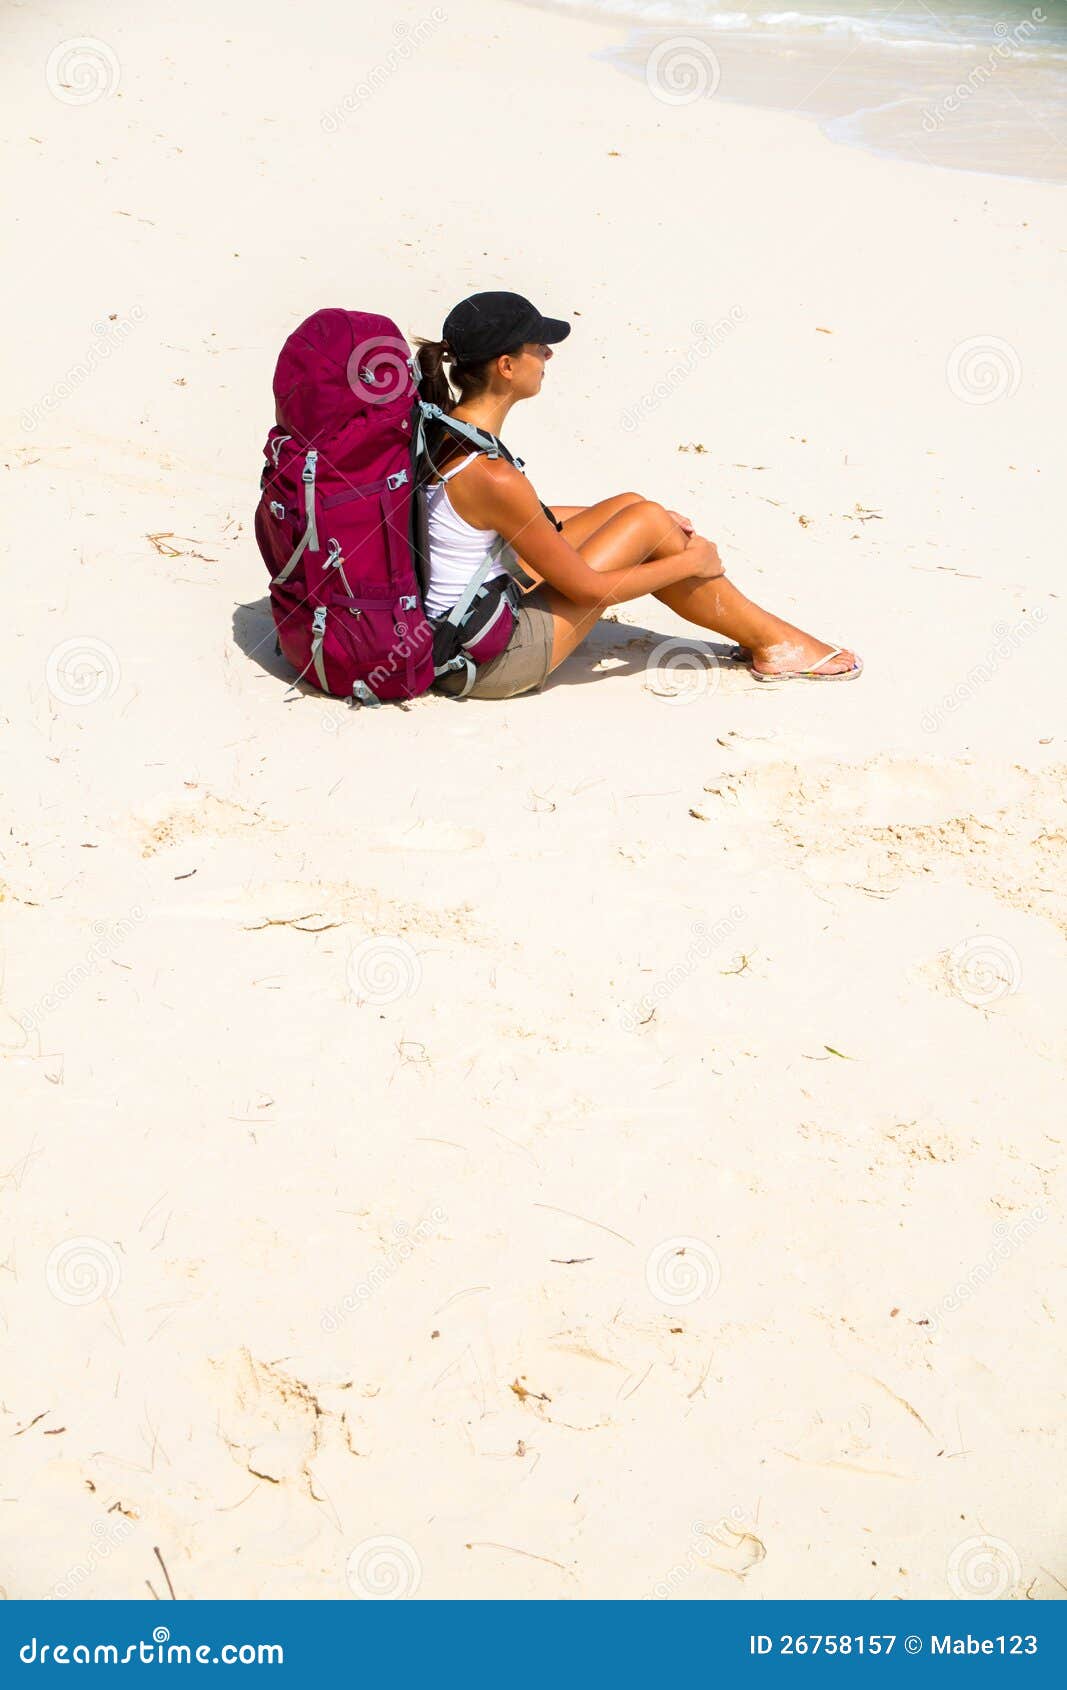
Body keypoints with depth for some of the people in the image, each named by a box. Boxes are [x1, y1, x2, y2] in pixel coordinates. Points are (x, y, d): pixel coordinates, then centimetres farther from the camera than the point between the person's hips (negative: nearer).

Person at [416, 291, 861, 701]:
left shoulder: (440, 428, 1)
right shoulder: (491, 476, -27)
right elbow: (587, 588, -17)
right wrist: (689, 562, -3)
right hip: (488, 661, -9)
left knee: (630, 505, 11)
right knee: (647, 522, -5)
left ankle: (763, 632, 20)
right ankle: (772, 641, 14)